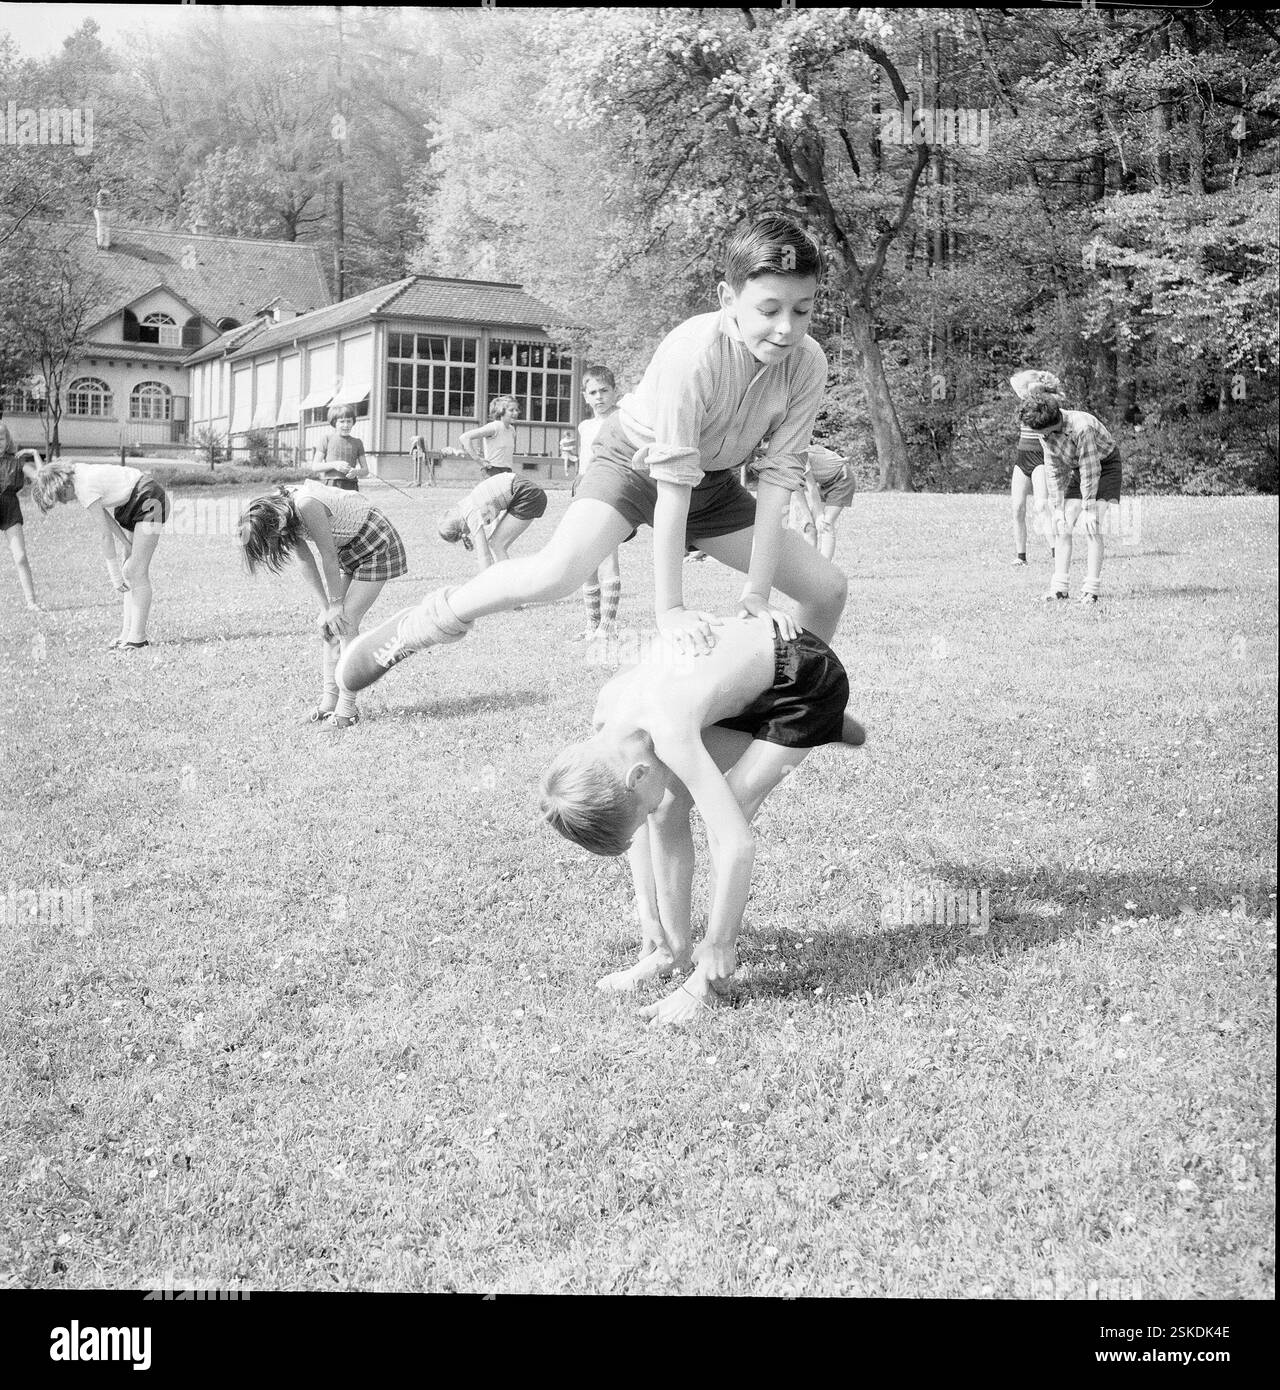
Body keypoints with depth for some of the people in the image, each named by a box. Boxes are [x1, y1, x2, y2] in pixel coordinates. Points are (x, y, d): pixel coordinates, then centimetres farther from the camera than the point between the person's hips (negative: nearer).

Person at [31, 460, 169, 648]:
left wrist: (115, 576, -18)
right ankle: (127, 634, 6)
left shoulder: (85, 489, -27)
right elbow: (105, 516, 1)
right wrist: (129, 547, -5)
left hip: (151, 500, -9)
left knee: (136, 571, -10)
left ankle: (138, 637, -6)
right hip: (131, 505, 9)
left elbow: (107, 535, -24)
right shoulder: (75, 475, -1)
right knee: (129, 569, 5)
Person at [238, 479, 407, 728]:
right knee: (329, 626, 3)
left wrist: (335, 604, -14)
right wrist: (325, 608, -8)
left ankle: (347, 710, -7)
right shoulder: (281, 512, -9)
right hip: (348, 549, 8)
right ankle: (328, 702, 10)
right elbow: (306, 563, -5)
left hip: (377, 548, -8)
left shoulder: (306, 505, -35)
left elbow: (328, 556, -26)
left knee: (345, 625, -12)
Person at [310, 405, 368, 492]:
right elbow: (314, 467, 5)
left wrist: (356, 472, -9)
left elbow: (365, 470, 15)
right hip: (330, 486, -2)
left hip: (350, 488, 2)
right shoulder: (327, 439, 9)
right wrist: (334, 464, -11)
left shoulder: (357, 442, 15)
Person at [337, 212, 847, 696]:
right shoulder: (693, 354, -34)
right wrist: (669, 609, -34)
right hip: (636, 460, -5)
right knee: (557, 573, -32)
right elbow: (673, 482, -34)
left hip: (713, 481, 6)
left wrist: (757, 594, -22)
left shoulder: (807, 364, -20)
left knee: (830, 589, 1)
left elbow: (779, 476, -18)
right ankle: (431, 620, -9)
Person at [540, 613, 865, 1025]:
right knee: (668, 810, 1)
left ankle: (712, 977, -4)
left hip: (806, 676, -8)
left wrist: (717, 946, -24)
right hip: (749, 669, 8)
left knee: (721, 823, -16)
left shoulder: (670, 733, -37)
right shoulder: (604, 717, -13)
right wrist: (649, 912, 5)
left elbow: (738, 846, -36)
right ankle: (673, 950, 14)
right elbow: (643, 811, 4)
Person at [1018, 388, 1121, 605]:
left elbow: (1090, 470, -30)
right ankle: (1060, 585, 1)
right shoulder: (1047, 431, -14)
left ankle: (1092, 589, -14)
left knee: (1093, 528, -17)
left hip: (1105, 466, -6)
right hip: (1077, 470, 6)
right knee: (1062, 526, -3)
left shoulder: (1082, 427, -35)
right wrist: (1057, 508, -10)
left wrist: (1089, 510, -26)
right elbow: (1053, 470, -8)